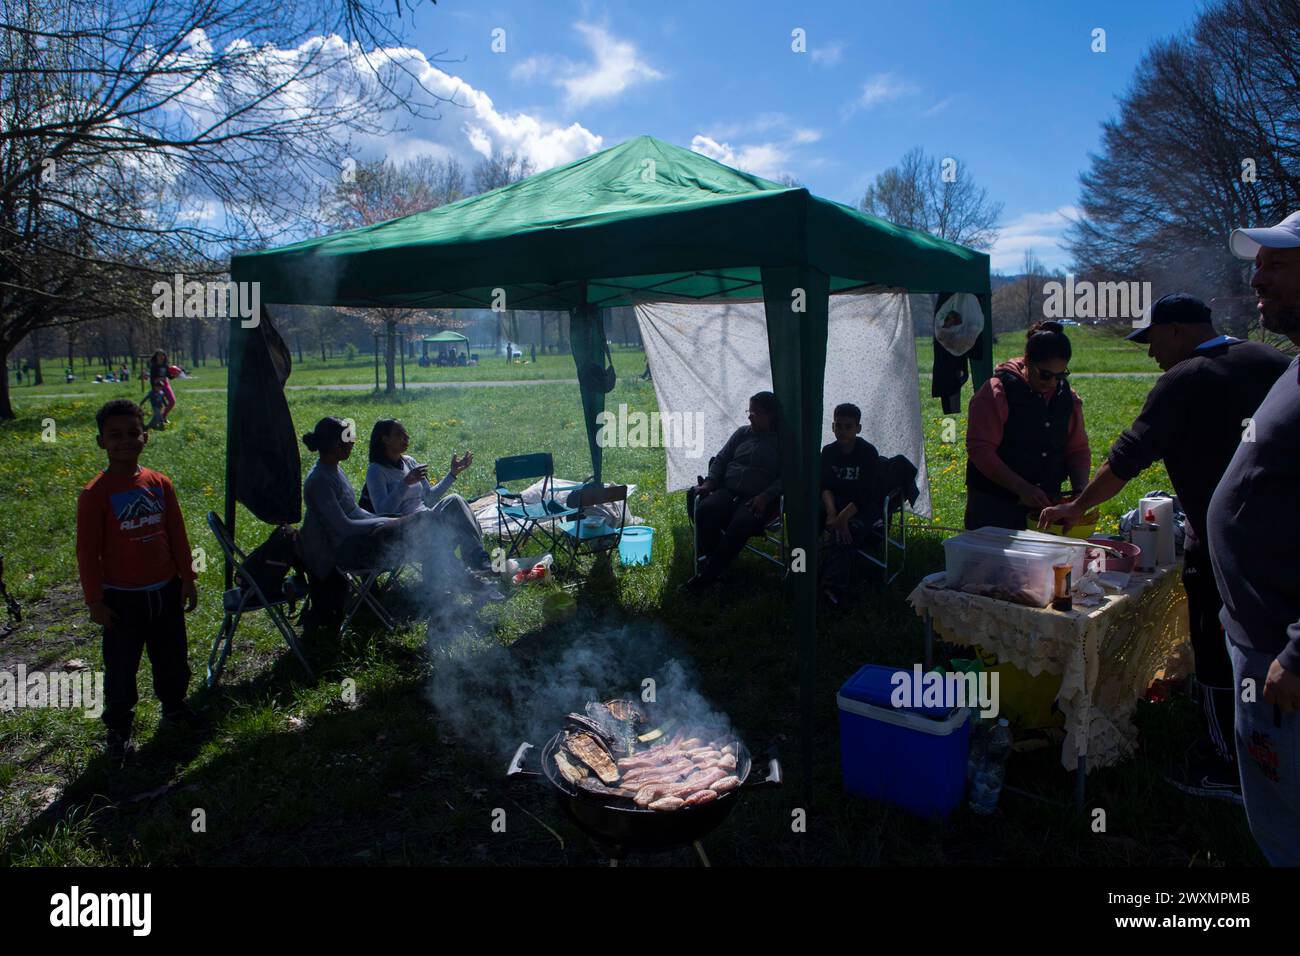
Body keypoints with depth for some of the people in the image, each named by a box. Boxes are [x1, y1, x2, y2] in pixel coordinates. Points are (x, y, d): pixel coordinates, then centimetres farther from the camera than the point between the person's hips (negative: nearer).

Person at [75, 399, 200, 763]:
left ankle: (174, 706, 41)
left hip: (166, 590, 4)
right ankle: (118, 729, 26)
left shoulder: (160, 483, -2)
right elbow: (88, 550, -10)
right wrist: (94, 600, -9)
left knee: (173, 657, 18)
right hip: (121, 598, -4)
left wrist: (187, 578, 9)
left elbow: (177, 534, 6)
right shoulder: (95, 494, -14)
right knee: (121, 668, 8)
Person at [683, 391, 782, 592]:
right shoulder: (742, 433, 20)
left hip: (759, 499, -4)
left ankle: (708, 575, -24)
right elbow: (721, 459, 20)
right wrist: (710, 482, 2)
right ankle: (712, 562, -15)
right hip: (728, 491, 4)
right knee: (705, 510, -28)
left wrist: (765, 497, -17)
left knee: (740, 524, -35)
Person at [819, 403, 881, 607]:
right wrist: (831, 512, -24)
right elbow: (825, 486, -4)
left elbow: (865, 493, -16)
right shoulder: (828, 451, 5)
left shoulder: (868, 452, -9)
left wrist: (843, 516, -30)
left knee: (845, 532, -35)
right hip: (835, 503, 4)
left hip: (861, 506, -4)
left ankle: (832, 586, -46)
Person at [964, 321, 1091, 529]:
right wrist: (1022, 488, -23)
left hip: (1045, 504, 5)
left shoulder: (1068, 398, 8)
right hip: (993, 505, -5)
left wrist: (1080, 491, -5)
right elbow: (980, 449, -17)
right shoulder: (996, 393, -12)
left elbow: (1078, 449, 14)